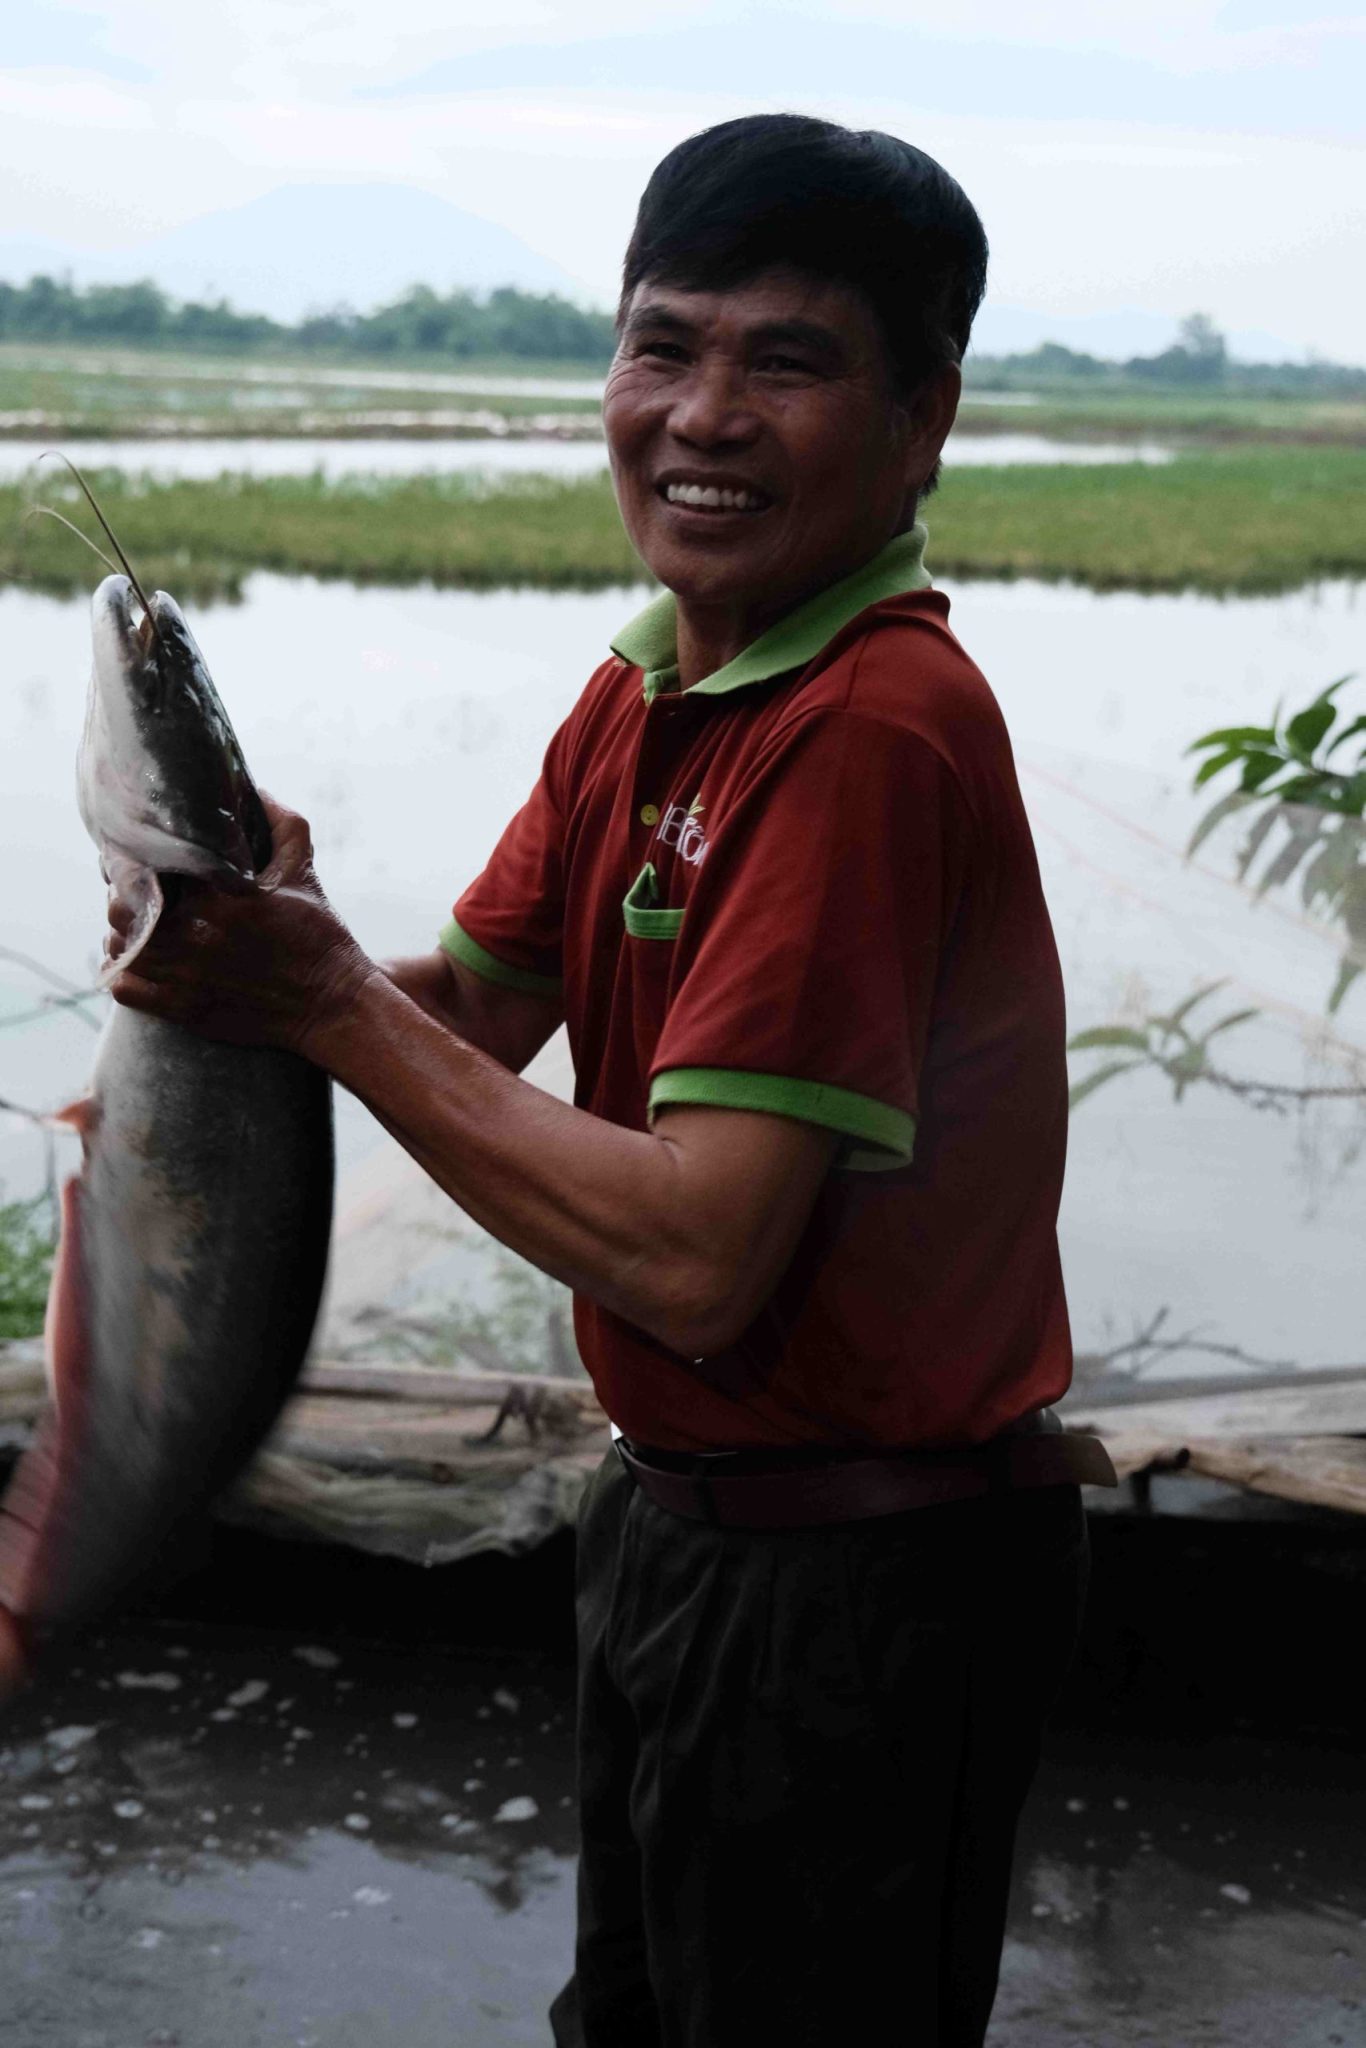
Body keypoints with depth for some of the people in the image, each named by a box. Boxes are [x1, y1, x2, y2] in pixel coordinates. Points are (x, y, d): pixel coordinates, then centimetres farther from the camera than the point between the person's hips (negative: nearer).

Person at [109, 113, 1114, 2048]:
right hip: (684, 1516, 9)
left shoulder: (874, 729, -27)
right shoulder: (647, 688, 3)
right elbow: (472, 1016, 4)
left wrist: (332, 1003, -23)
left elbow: (693, 1259, -30)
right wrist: (269, 941, -16)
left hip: (854, 1590, -9)